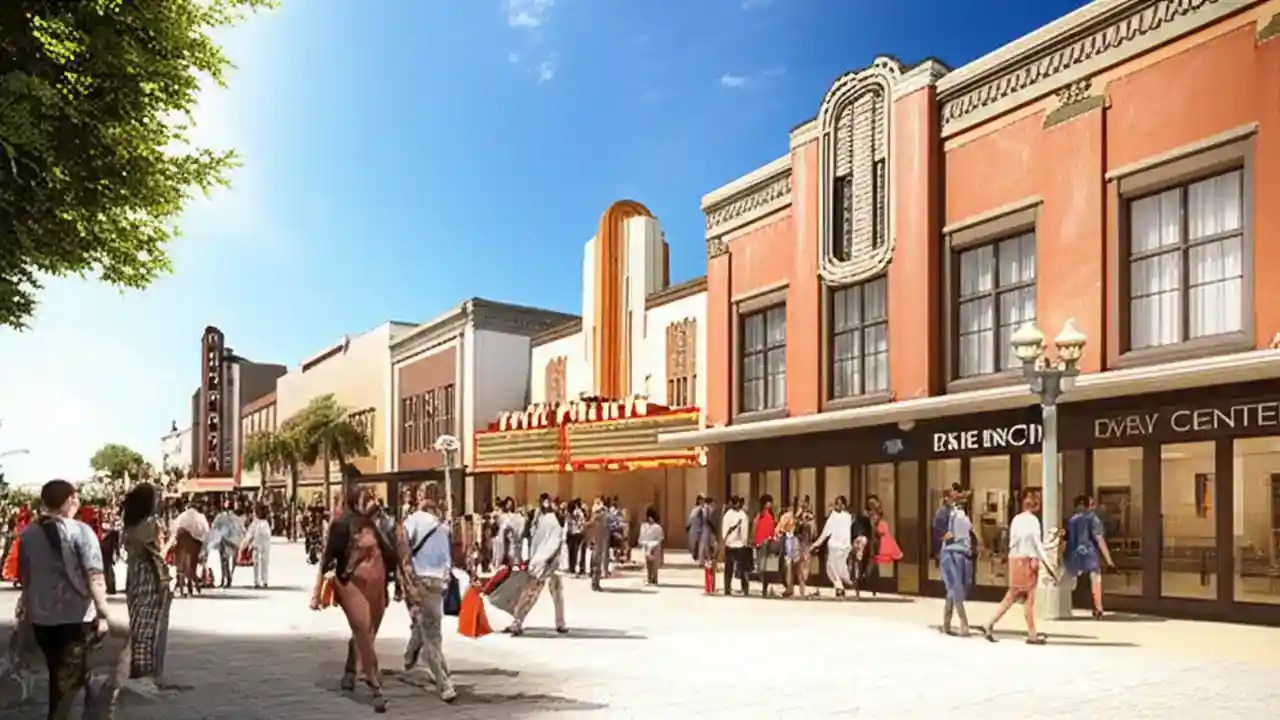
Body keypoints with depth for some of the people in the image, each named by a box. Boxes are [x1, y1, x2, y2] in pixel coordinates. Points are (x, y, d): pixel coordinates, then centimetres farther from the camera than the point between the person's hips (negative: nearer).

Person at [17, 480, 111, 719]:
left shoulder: (28, 533, 4)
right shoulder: (81, 531, -12)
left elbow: (23, 575, 13)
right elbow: (94, 576, -18)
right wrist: (102, 613, -15)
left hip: (41, 616, 5)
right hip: (76, 616, -5)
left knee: (58, 675, 22)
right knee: (68, 678, 3)